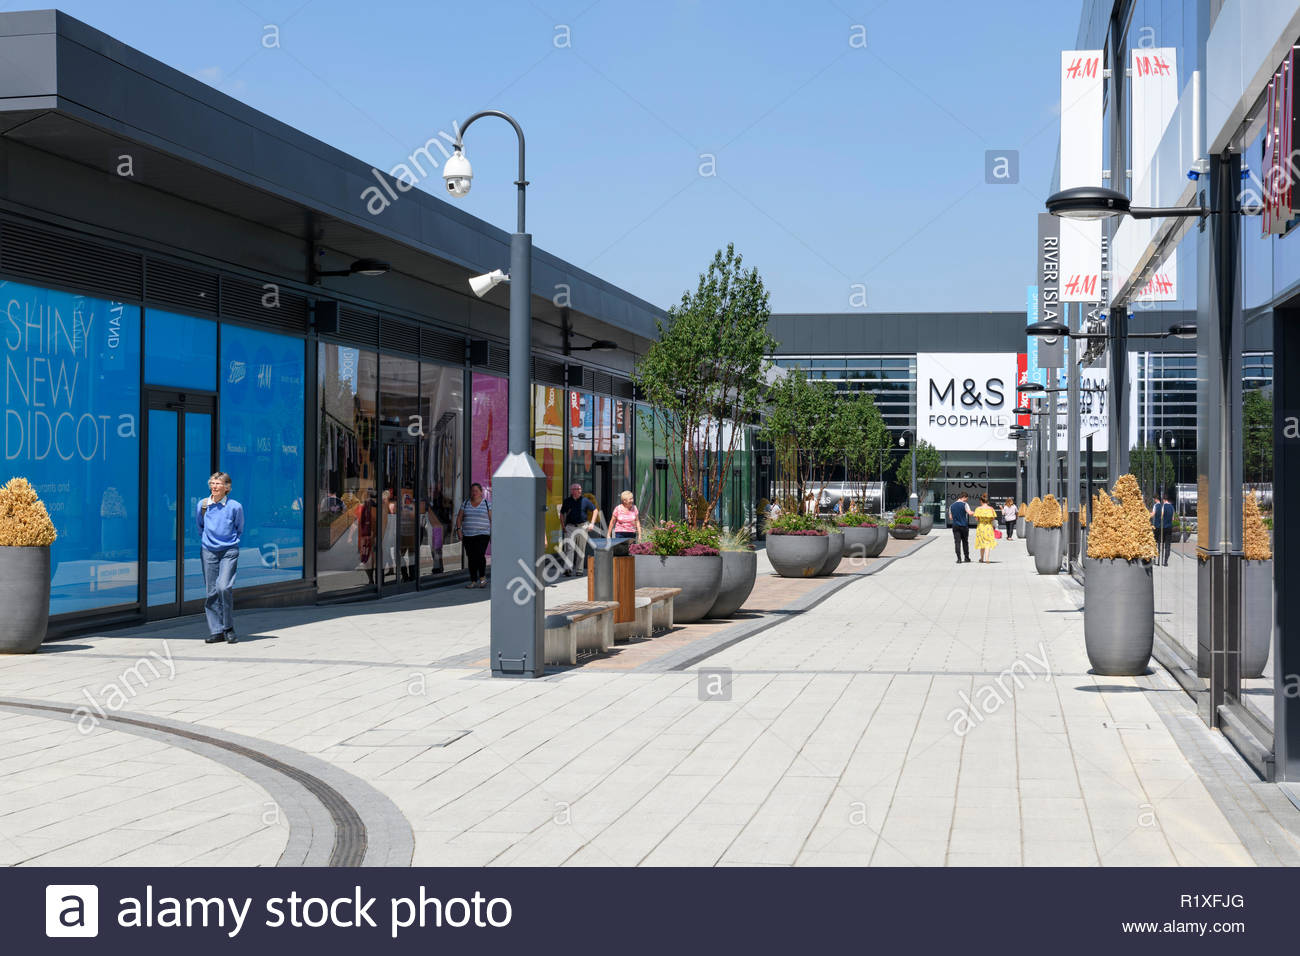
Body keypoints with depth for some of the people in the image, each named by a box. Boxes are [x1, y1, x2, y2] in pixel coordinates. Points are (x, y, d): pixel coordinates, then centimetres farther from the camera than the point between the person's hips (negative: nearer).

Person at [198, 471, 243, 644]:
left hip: (229, 552, -3)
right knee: (212, 591, 2)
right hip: (208, 552, 3)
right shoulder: (202, 505, 4)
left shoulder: (235, 506, -4)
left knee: (224, 587, -17)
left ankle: (229, 628, -3)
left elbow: (240, 530, 10)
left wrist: (232, 544, 8)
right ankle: (216, 631, 9)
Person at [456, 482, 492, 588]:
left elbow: (491, 520, 3)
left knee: (480, 555, -18)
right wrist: (459, 530, -1)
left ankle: (483, 577, -2)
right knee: (471, 558, 3)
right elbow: (459, 518, 12)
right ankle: (473, 581, 8)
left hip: (482, 535, -3)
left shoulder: (487, 504, 3)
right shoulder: (465, 504, 10)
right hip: (468, 536, 3)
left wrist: (492, 535, -3)